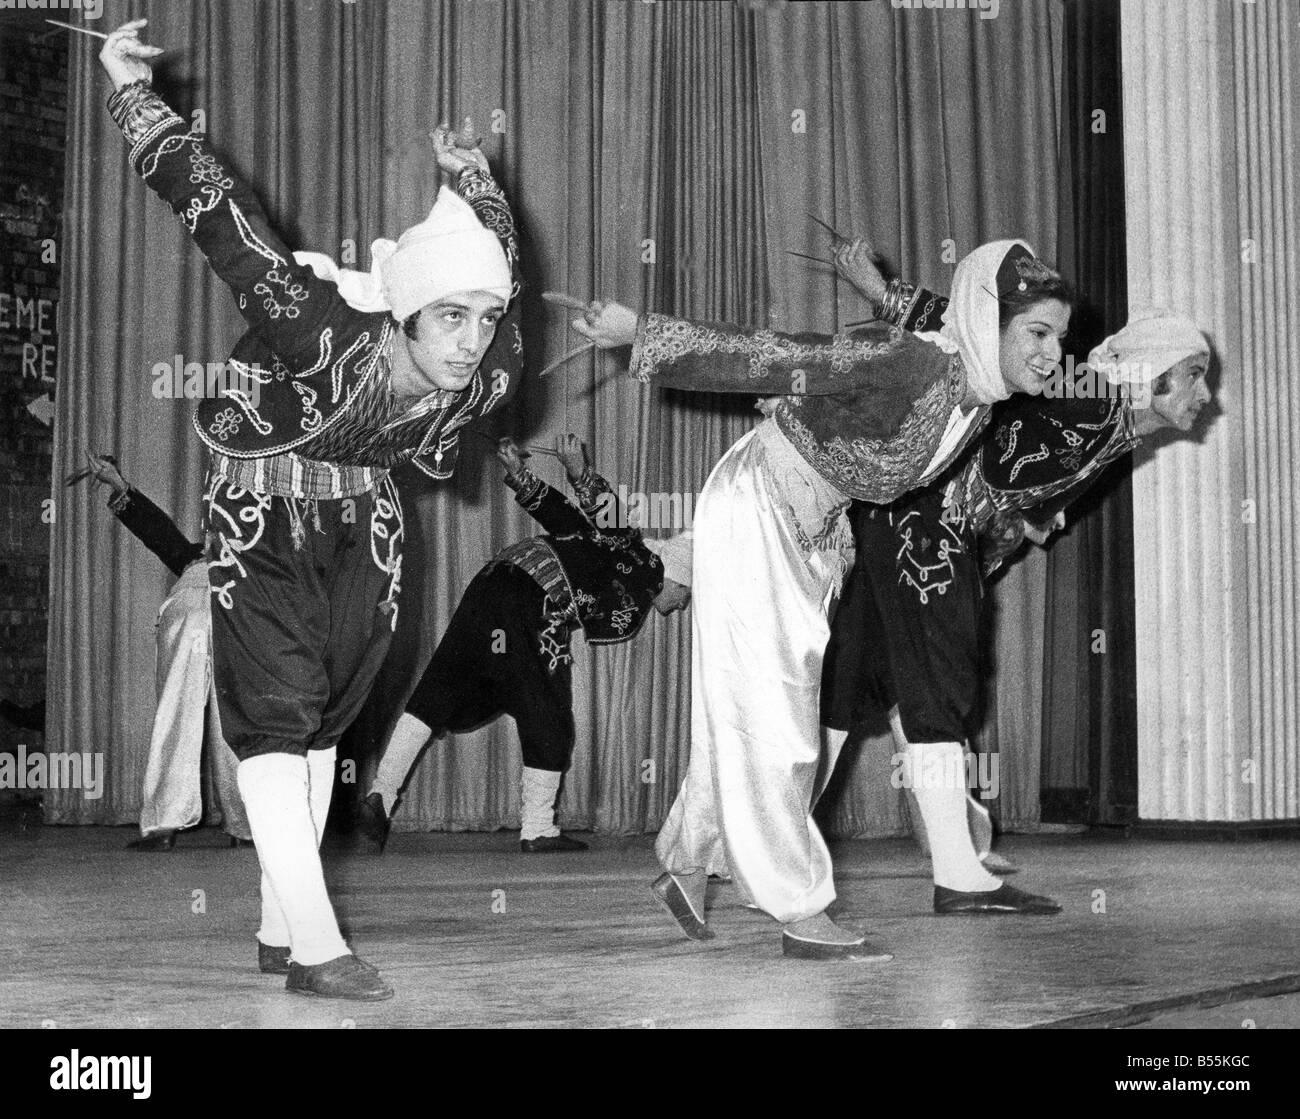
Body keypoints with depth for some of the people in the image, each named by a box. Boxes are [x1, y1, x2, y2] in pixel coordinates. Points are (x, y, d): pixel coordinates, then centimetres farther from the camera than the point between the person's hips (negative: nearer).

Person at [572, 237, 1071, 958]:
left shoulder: (978, 402, -5)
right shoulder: (903, 365, -31)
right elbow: (770, 358, -30)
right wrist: (639, 331, -28)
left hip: (810, 530, 9)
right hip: (753, 511, -9)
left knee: (752, 714, 15)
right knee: (768, 712, -5)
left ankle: (687, 868, 30)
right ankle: (802, 915, -1)